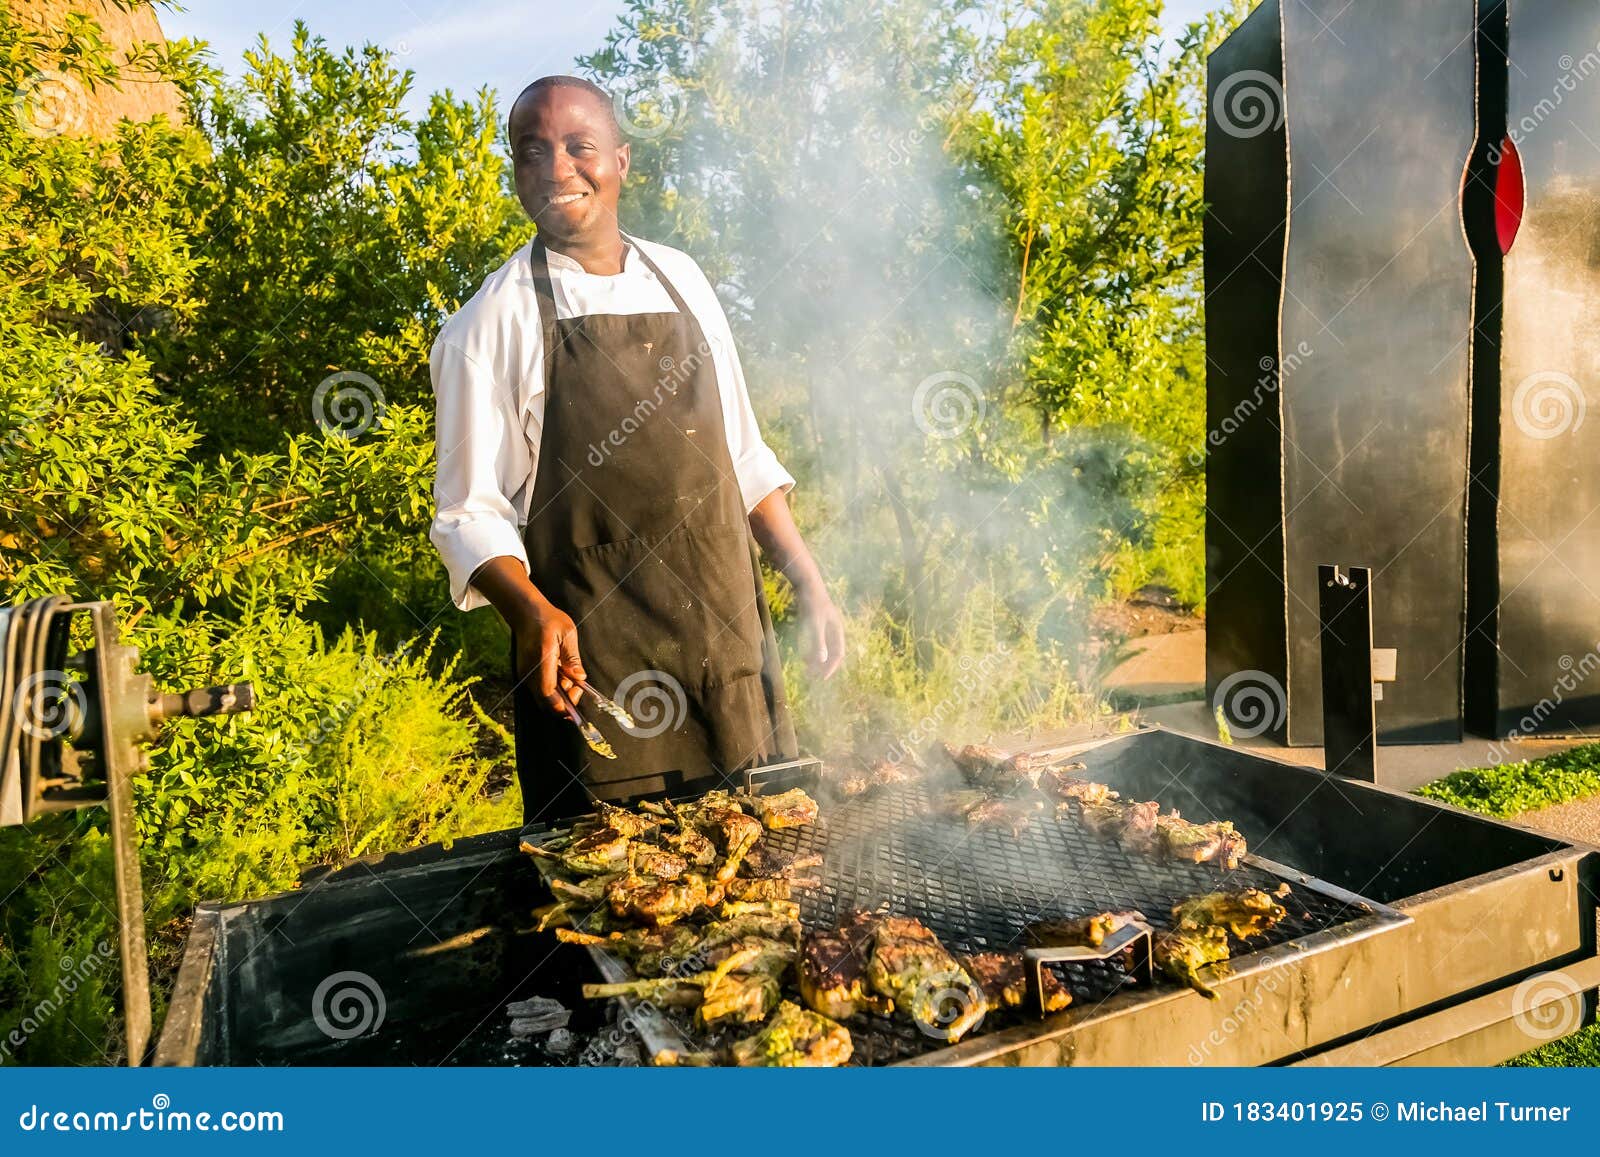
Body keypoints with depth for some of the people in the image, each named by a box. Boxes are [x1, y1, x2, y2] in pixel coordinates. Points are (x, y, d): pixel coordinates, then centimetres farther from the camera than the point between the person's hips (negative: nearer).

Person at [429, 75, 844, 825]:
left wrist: (809, 587, 8)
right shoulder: (492, 325, -5)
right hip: (592, 669, -4)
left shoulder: (681, 281, 8)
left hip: (730, 641, 4)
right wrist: (532, 613, -24)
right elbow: (470, 513, -6)